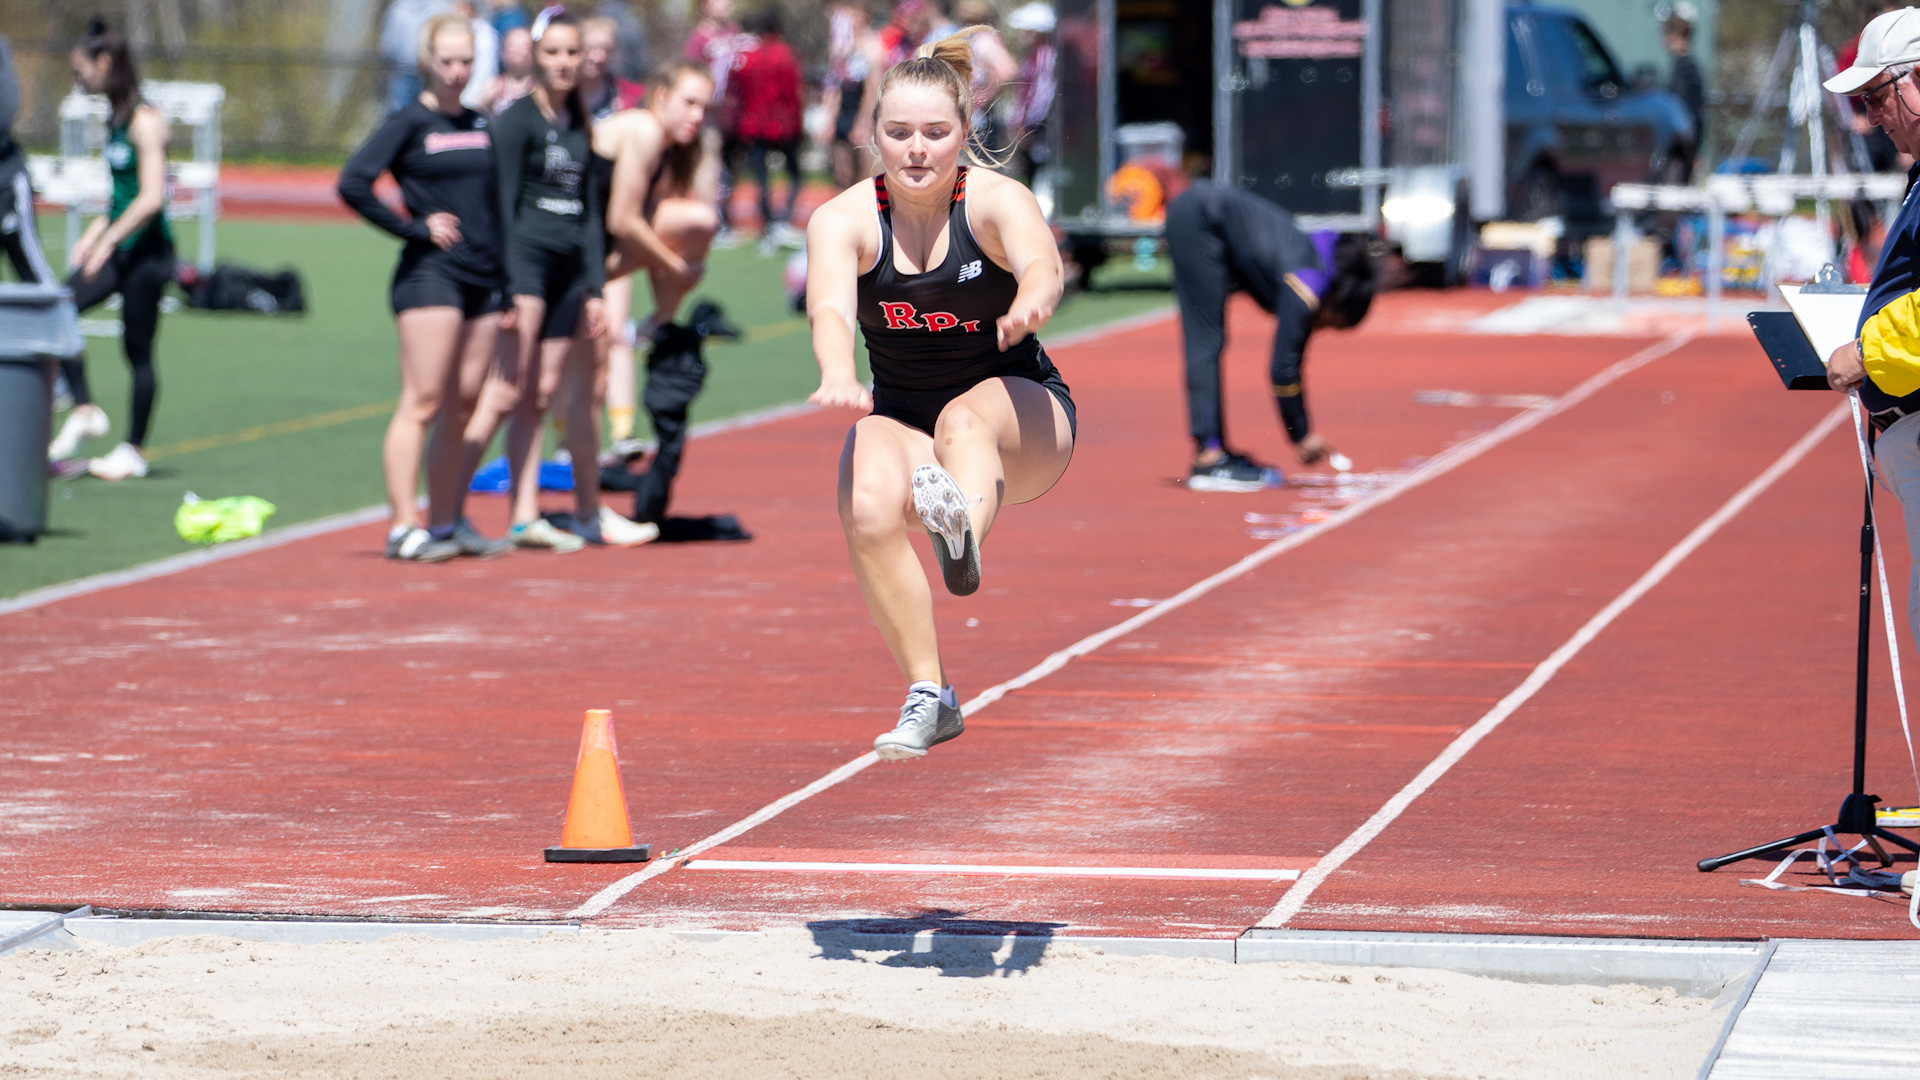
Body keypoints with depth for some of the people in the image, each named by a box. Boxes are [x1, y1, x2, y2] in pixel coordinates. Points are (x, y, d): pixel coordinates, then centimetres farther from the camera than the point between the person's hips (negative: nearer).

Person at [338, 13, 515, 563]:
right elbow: (353, 184, -14)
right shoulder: (410, 122, -5)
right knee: (423, 403, -8)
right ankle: (404, 527, -8)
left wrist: (507, 275, 11)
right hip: (429, 275, -6)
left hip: (483, 278, 6)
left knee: (463, 408, 8)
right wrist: (414, 228, -10)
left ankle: (446, 522, 14)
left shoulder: (480, 125, 14)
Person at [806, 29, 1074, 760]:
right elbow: (829, 307, -32)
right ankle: (928, 697, -21)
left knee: (966, 420, -38)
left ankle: (963, 533, -71)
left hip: (1019, 415, -2)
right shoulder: (842, 219, -13)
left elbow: (1042, 263, -39)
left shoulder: (996, 201, -17)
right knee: (868, 508, -30)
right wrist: (837, 377, -56)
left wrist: (1029, 304, -65)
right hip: (901, 416, 2)